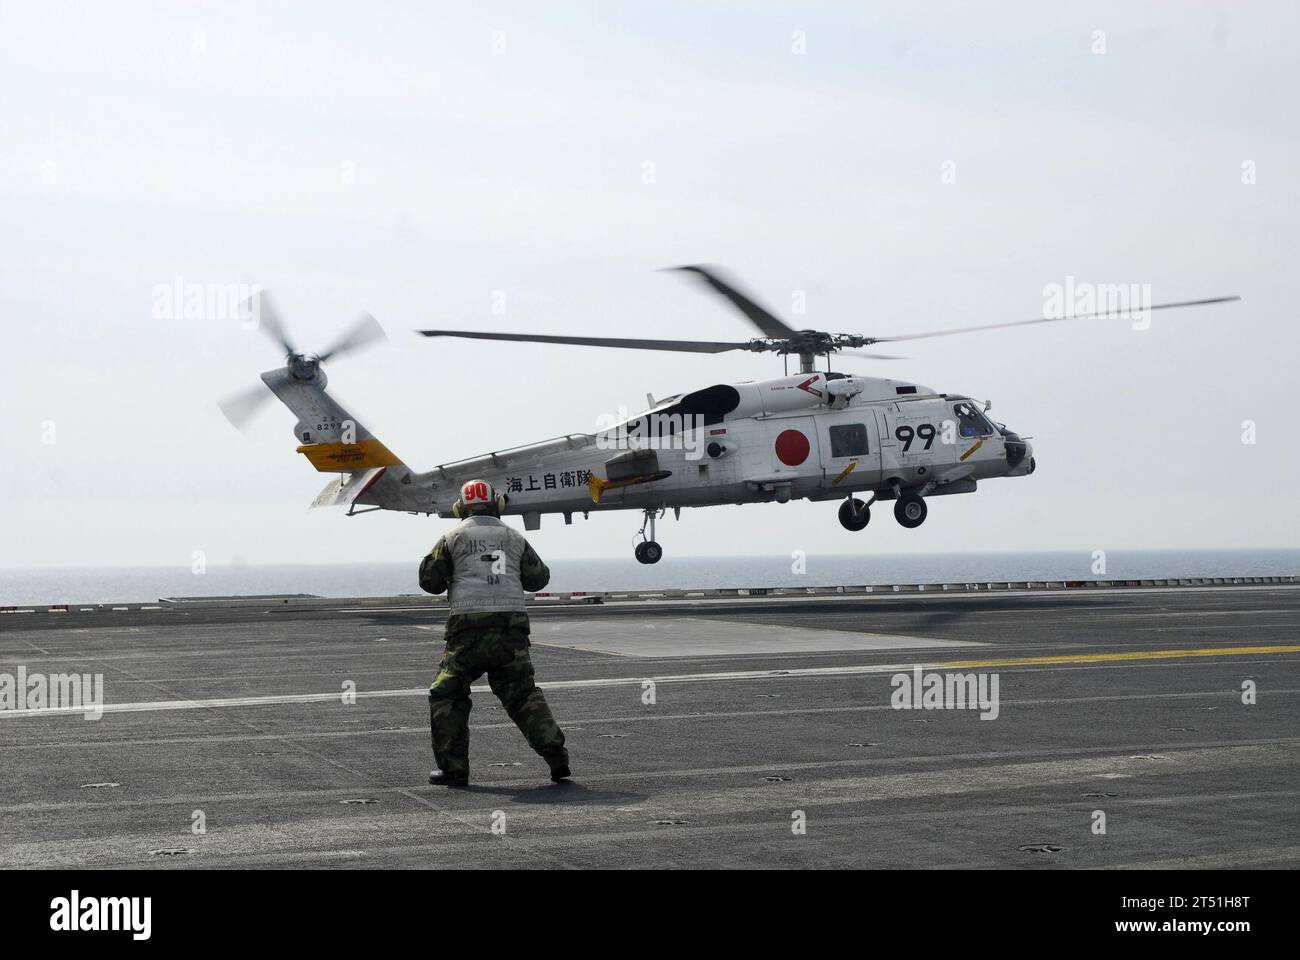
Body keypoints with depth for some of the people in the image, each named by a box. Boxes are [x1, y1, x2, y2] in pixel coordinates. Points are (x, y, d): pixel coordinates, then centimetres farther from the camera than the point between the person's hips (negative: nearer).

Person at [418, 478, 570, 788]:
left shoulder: (454, 538, 5)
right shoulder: (514, 537, 13)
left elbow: (429, 580, 5)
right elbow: (539, 577, 19)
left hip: (469, 626, -3)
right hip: (511, 628, 3)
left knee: (447, 695, 9)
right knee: (523, 694, 10)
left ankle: (453, 768, 5)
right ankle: (555, 755, -3)